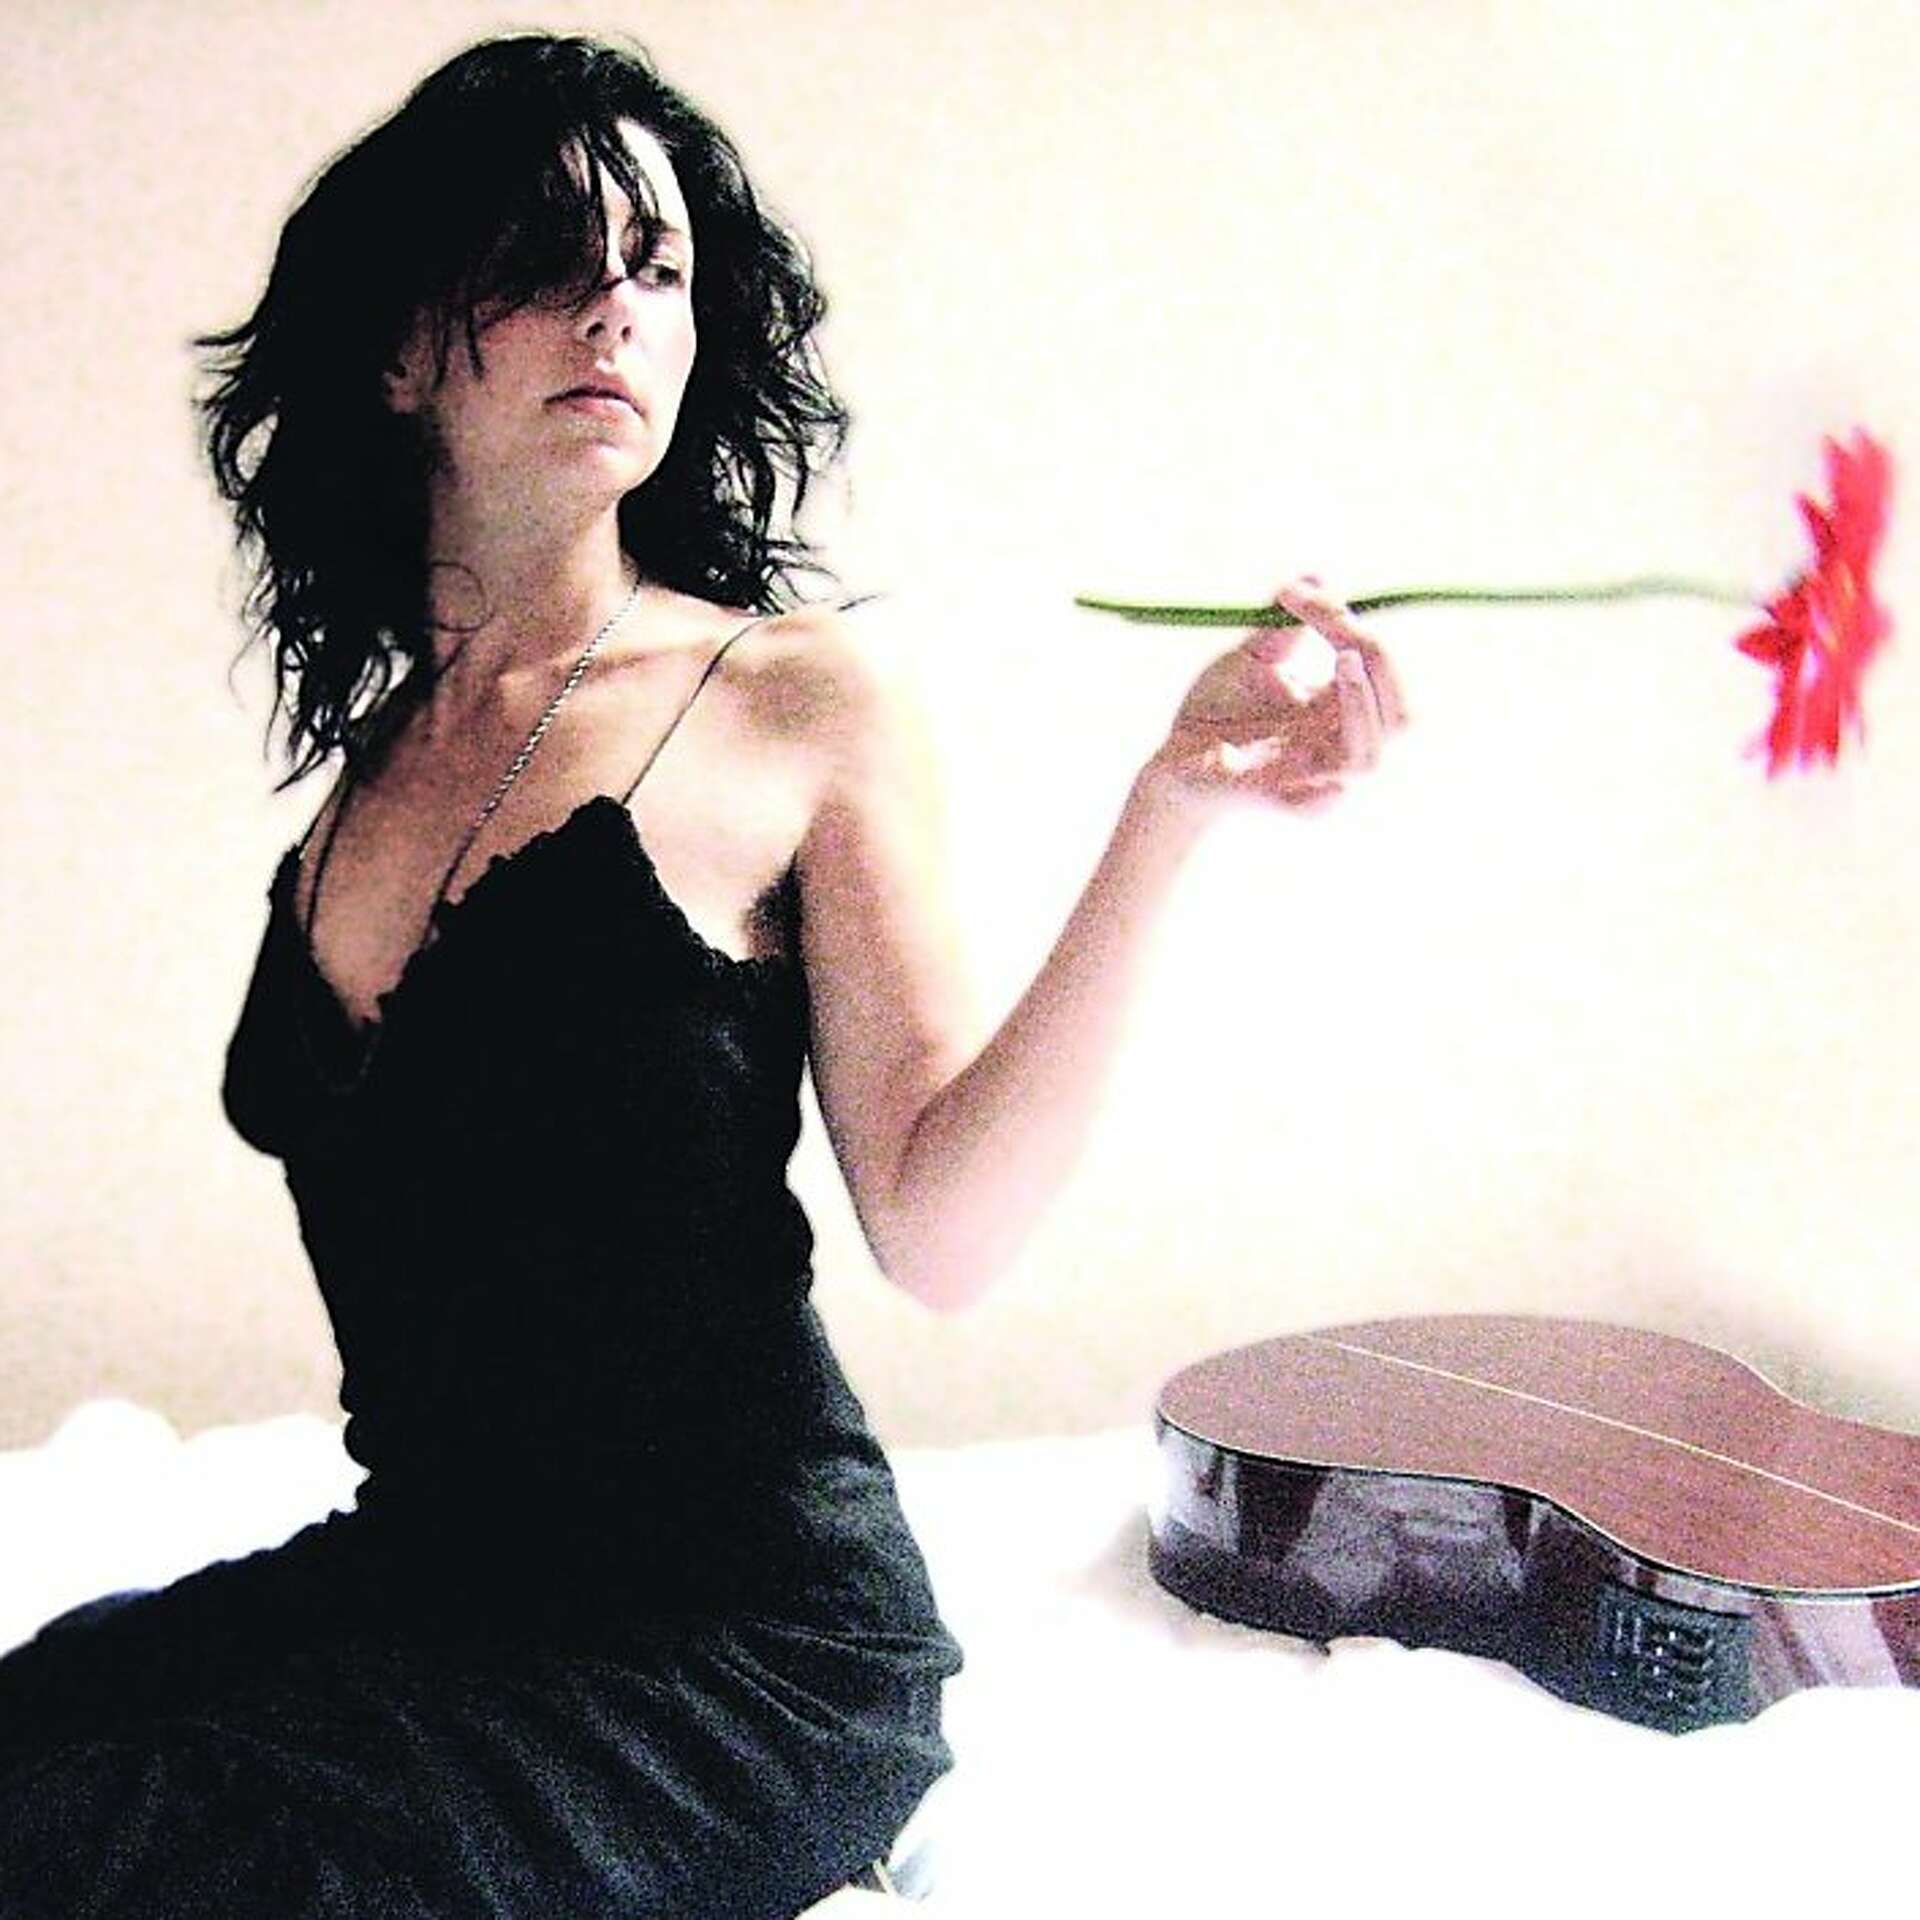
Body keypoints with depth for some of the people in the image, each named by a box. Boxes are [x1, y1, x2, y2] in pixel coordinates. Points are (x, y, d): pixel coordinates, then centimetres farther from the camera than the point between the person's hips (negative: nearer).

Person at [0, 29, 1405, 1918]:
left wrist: (1169, 808, -22)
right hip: (418, 1560, 5)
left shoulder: (798, 690, -7)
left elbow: (939, 1228, -15)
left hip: (744, 1640, -5)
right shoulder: (386, 737, 7)